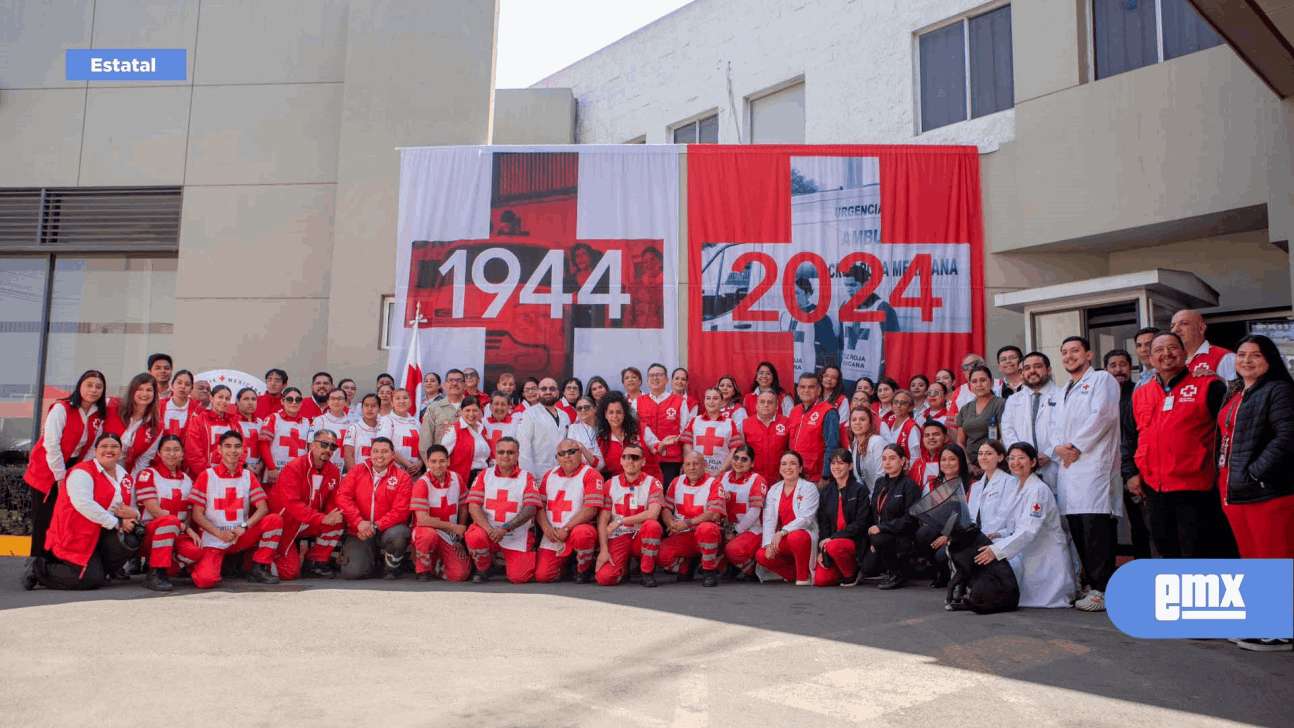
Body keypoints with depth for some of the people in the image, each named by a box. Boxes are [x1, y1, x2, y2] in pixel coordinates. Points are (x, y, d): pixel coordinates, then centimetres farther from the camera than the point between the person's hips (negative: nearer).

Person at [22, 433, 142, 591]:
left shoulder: (125, 478, 12)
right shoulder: (82, 472, -10)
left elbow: (127, 509, 13)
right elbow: (83, 504, -26)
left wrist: (133, 514, -15)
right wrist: (116, 523, -24)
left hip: (101, 535, 7)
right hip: (74, 536, -7)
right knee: (91, 580, -18)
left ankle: (96, 568, 2)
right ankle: (39, 569, 6)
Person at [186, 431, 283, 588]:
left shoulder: (248, 476, 7)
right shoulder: (206, 476, -1)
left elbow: (263, 508, -2)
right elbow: (197, 514, -5)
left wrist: (244, 527, -20)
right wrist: (220, 534, -18)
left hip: (242, 537, 3)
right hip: (214, 540, -3)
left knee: (275, 519, -22)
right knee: (205, 580, -27)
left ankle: (259, 569, -7)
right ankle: (200, 565, 12)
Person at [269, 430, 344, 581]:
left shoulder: (334, 471, -1)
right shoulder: (293, 468, -19)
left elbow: (333, 502, 3)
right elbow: (291, 504, -27)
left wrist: (335, 514, -22)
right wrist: (322, 519, -34)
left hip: (309, 525, 5)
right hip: (284, 526, -5)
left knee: (338, 520, -20)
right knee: (289, 572, -14)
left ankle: (315, 562, -6)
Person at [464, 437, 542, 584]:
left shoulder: (527, 477, 2)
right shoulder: (484, 475, 6)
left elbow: (531, 509, -10)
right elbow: (473, 506, -4)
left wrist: (505, 528, -24)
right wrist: (489, 530, -22)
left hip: (517, 536, -1)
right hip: (488, 529, 1)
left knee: (518, 577, -14)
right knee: (473, 537, -32)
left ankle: (530, 555, 23)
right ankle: (482, 569, 1)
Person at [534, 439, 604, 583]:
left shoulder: (590, 474, -6)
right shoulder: (550, 475, 13)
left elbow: (591, 510, -14)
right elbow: (540, 505, 10)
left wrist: (566, 529, -18)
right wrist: (547, 528, -8)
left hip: (580, 527, -4)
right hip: (553, 535, 5)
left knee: (581, 534, -40)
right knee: (541, 575, -11)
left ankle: (584, 570, -10)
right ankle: (565, 563, 24)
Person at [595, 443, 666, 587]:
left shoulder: (652, 483, -3)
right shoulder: (611, 484, 4)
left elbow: (653, 514, -21)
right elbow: (602, 520, -1)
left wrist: (620, 521, -21)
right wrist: (603, 550, -12)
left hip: (642, 537, -1)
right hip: (618, 537, 1)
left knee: (652, 525, -35)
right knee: (604, 577, -23)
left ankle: (647, 572, -12)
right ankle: (625, 568, 15)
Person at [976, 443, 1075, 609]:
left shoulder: (1038, 490, -18)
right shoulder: (1012, 486, 9)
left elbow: (1028, 531, -27)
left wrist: (996, 550, -34)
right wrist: (997, 535, -3)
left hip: (1044, 558, -8)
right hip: (1024, 554, 8)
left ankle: (1069, 590, 12)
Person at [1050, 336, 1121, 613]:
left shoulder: (1102, 379, 3)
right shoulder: (1065, 391, 27)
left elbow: (1102, 415, -10)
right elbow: (1056, 425, 22)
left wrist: (1077, 447, -11)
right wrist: (1058, 447, 0)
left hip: (1094, 462, -8)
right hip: (1068, 466, 8)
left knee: (1096, 525, -14)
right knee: (1077, 527, 6)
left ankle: (1104, 590, -12)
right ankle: (1092, 584, 13)